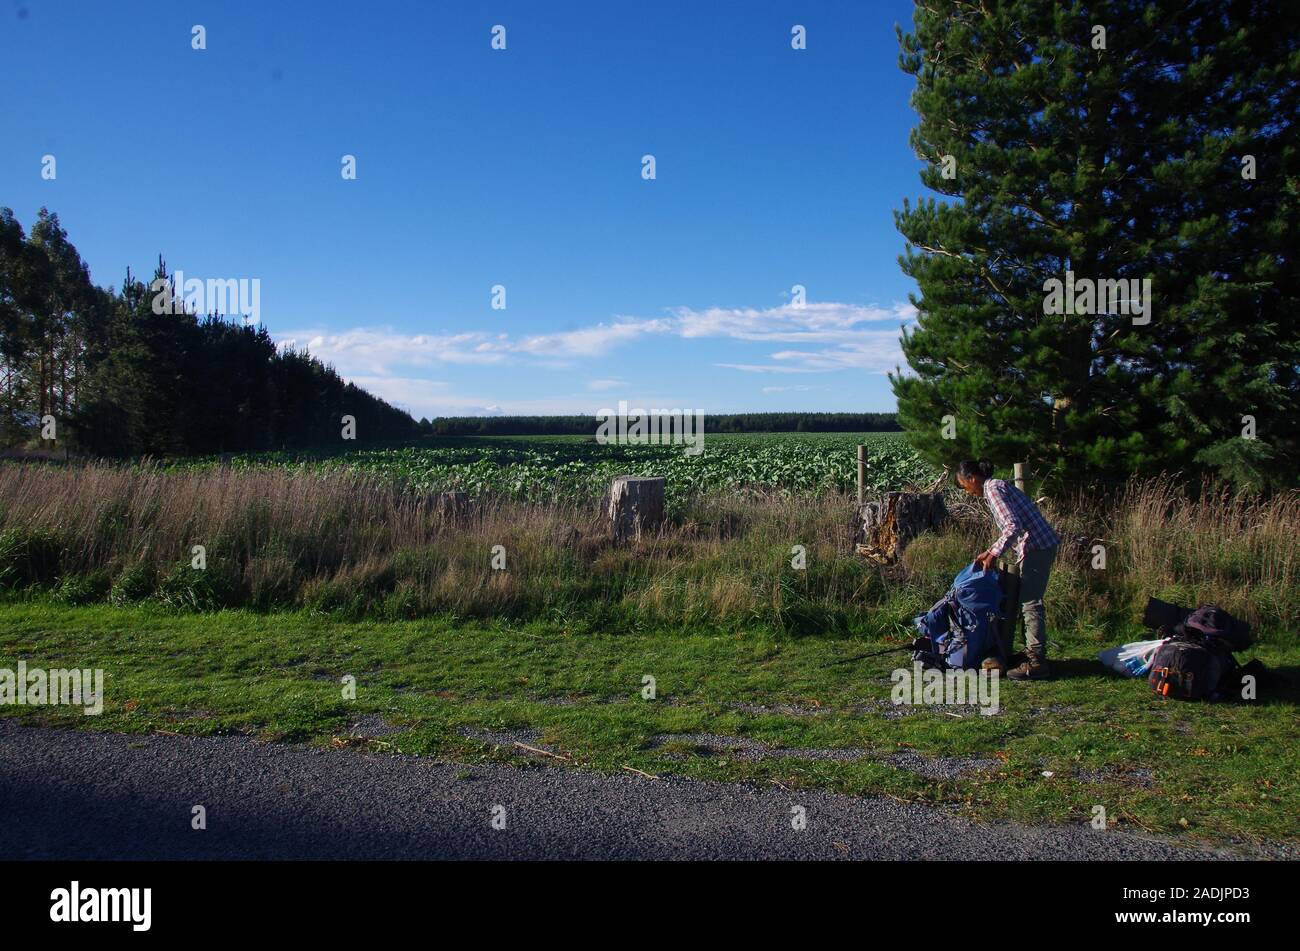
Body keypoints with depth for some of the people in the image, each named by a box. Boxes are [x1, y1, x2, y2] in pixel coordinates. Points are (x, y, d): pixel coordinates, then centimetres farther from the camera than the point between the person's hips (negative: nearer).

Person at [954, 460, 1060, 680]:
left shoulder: (993, 489, -13)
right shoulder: (996, 487, 18)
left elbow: (1013, 527, -22)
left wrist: (993, 555, -16)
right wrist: (989, 552, 18)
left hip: (1037, 546, -10)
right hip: (1040, 545, 10)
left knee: (1030, 603, -8)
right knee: (1027, 601, 16)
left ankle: (1037, 663, -5)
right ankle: (1032, 652, 23)